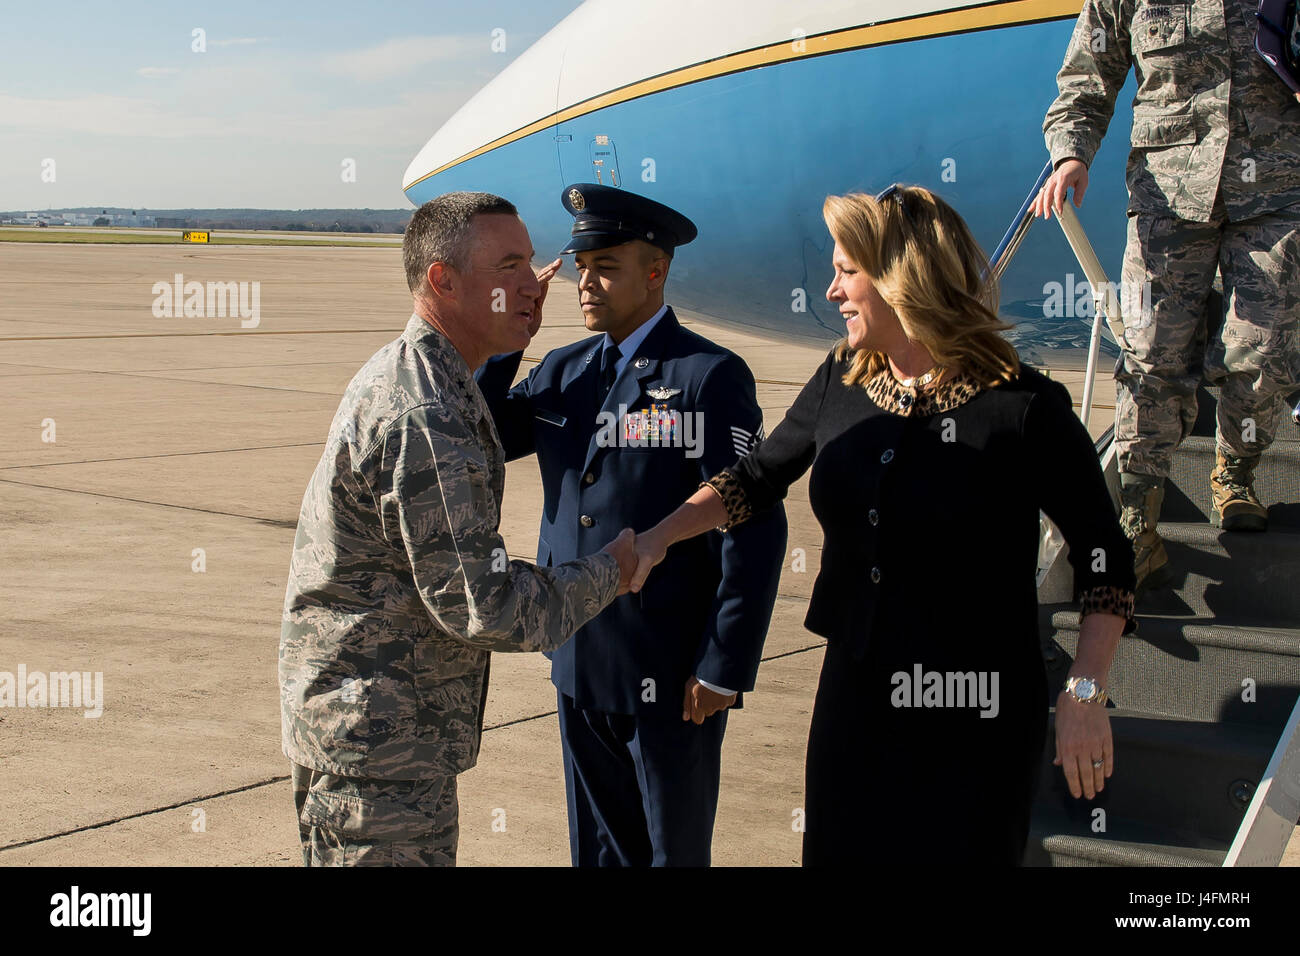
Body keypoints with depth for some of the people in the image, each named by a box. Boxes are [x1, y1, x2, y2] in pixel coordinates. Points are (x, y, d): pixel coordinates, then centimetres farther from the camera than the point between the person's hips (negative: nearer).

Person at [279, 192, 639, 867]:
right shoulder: (423, 416, -24)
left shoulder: (399, 373, 9)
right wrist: (608, 573, -11)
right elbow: (480, 605, -25)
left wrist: (511, 346, 20)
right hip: (380, 736, -11)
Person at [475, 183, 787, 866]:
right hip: (581, 666, 6)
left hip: (671, 679, -5)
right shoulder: (563, 372, 8)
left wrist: (724, 669, -15)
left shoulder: (710, 376, -11)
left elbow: (754, 532, -14)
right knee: (597, 848, 17)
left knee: (673, 849, 10)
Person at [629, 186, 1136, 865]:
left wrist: (1084, 694, -14)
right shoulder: (841, 383, 2)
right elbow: (758, 477, 16)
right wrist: (657, 540, 5)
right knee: (840, 848, 15)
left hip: (975, 727, -5)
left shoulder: (1025, 407, -14)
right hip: (854, 701, 5)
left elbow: (1103, 555, -9)